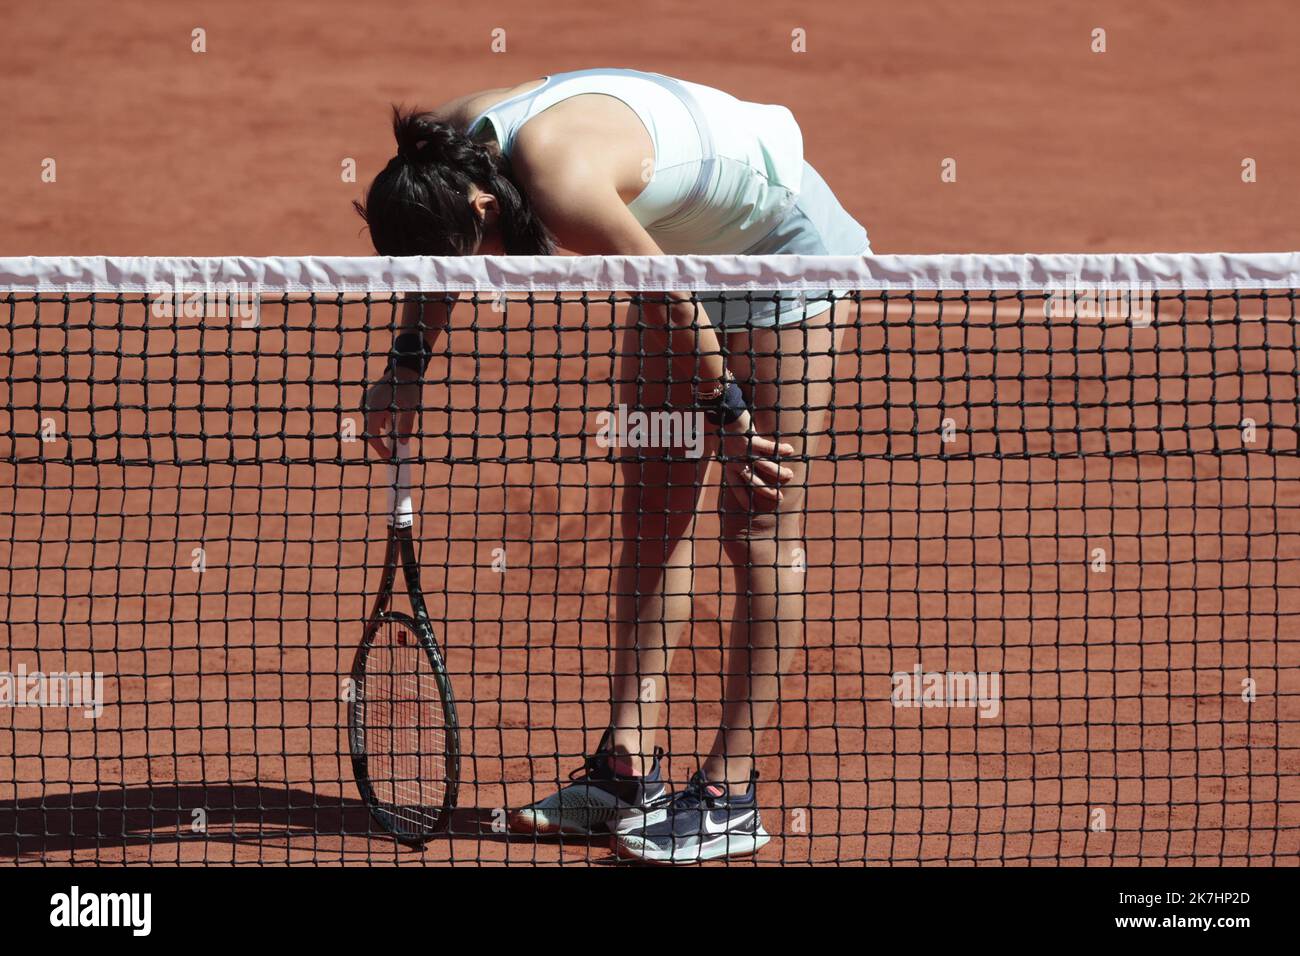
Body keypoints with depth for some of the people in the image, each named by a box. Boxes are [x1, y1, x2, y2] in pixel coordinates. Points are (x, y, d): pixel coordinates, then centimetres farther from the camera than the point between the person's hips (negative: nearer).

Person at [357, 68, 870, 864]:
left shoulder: (559, 179, -36)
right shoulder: (453, 150, -12)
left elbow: (672, 299, -25)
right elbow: (439, 263, 11)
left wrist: (728, 411, -14)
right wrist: (408, 365, 1)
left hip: (786, 244, -9)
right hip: (695, 253, 9)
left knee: (762, 527, -8)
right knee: (653, 513, 6)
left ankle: (731, 797, -8)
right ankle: (630, 769, 9)